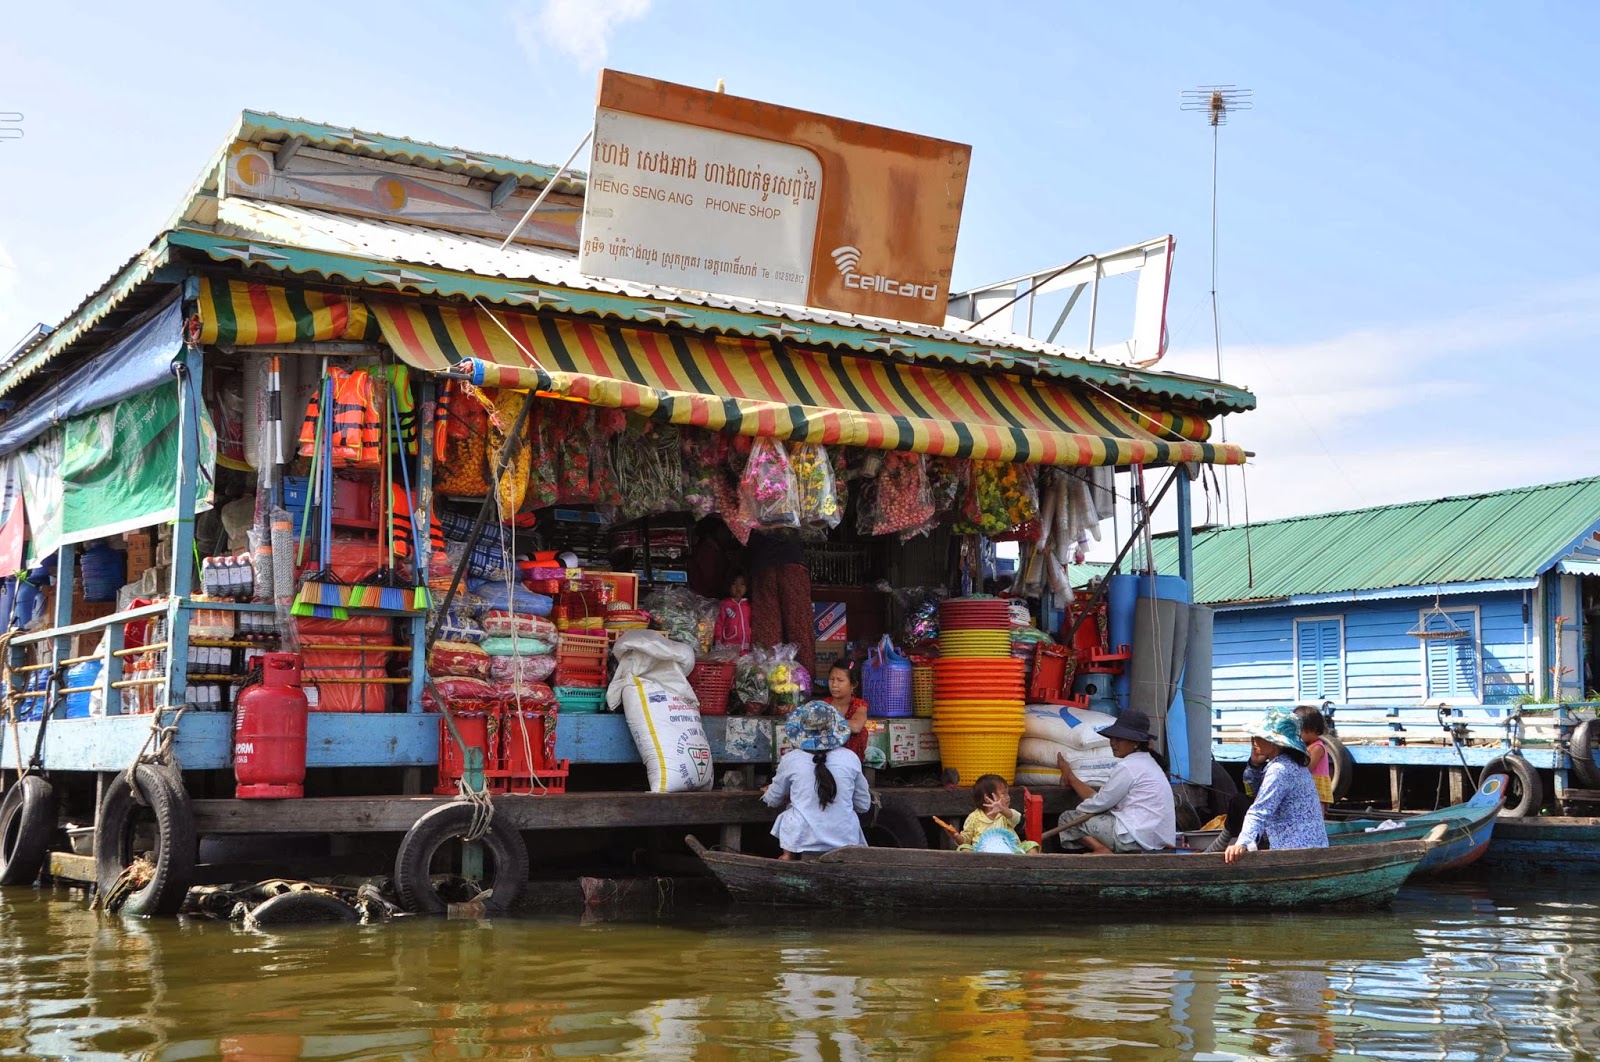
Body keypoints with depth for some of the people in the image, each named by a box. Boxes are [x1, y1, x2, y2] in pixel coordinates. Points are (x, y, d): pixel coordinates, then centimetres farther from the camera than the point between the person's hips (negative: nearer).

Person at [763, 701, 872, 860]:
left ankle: (788, 856, 27)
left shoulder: (790, 760, -6)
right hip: (845, 839, 1)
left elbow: (773, 800, 11)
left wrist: (767, 792, 35)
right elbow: (863, 805, 8)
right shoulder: (850, 759, -3)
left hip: (803, 840, -1)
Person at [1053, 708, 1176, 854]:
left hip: (1137, 839, -10)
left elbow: (1099, 804, -6)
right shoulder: (1146, 762, 18)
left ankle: (1101, 850, -18)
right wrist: (1072, 780, 13)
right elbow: (1105, 799, 18)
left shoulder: (1127, 767, -12)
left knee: (1067, 819, 0)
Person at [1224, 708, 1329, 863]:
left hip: (1296, 850, -11)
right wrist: (1255, 764, 2)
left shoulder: (1279, 769, -18)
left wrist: (1242, 843, -38)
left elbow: (1260, 811, -29)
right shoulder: (1292, 764, 13)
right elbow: (1254, 785, 23)